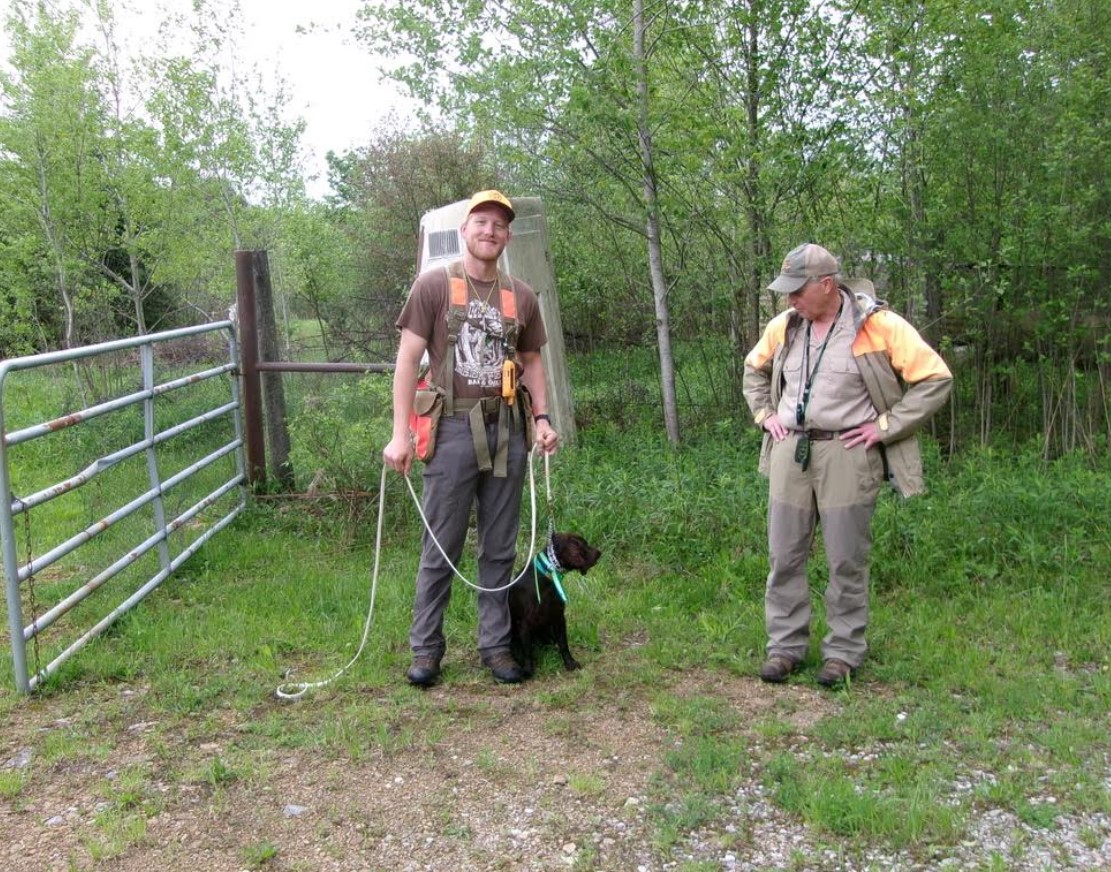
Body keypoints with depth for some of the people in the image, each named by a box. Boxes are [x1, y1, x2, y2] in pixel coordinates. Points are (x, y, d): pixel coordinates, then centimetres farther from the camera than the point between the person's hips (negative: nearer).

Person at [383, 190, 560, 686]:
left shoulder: (521, 296, 11)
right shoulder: (433, 285, 0)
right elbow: (407, 360, -4)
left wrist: (542, 417, 4)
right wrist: (400, 433, -11)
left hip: (507, 432, 4)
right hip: (453, 429, -3)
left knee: (499, 549, 10)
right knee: (441, 548, 3)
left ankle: (495, 645, 21)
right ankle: (426, 649, 15)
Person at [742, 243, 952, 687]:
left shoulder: (878, 326, -9)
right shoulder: (784, 326, 7)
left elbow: (936, 378, -8)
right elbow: (754, 369, 27)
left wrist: (885, 426, -10)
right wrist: (764, 414, 13)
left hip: (847, 454, -5)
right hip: (790, 451, 5)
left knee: (846, 560, 3)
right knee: (784, 555, 8)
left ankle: (843, 652, 17)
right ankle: (785, 646, 19)